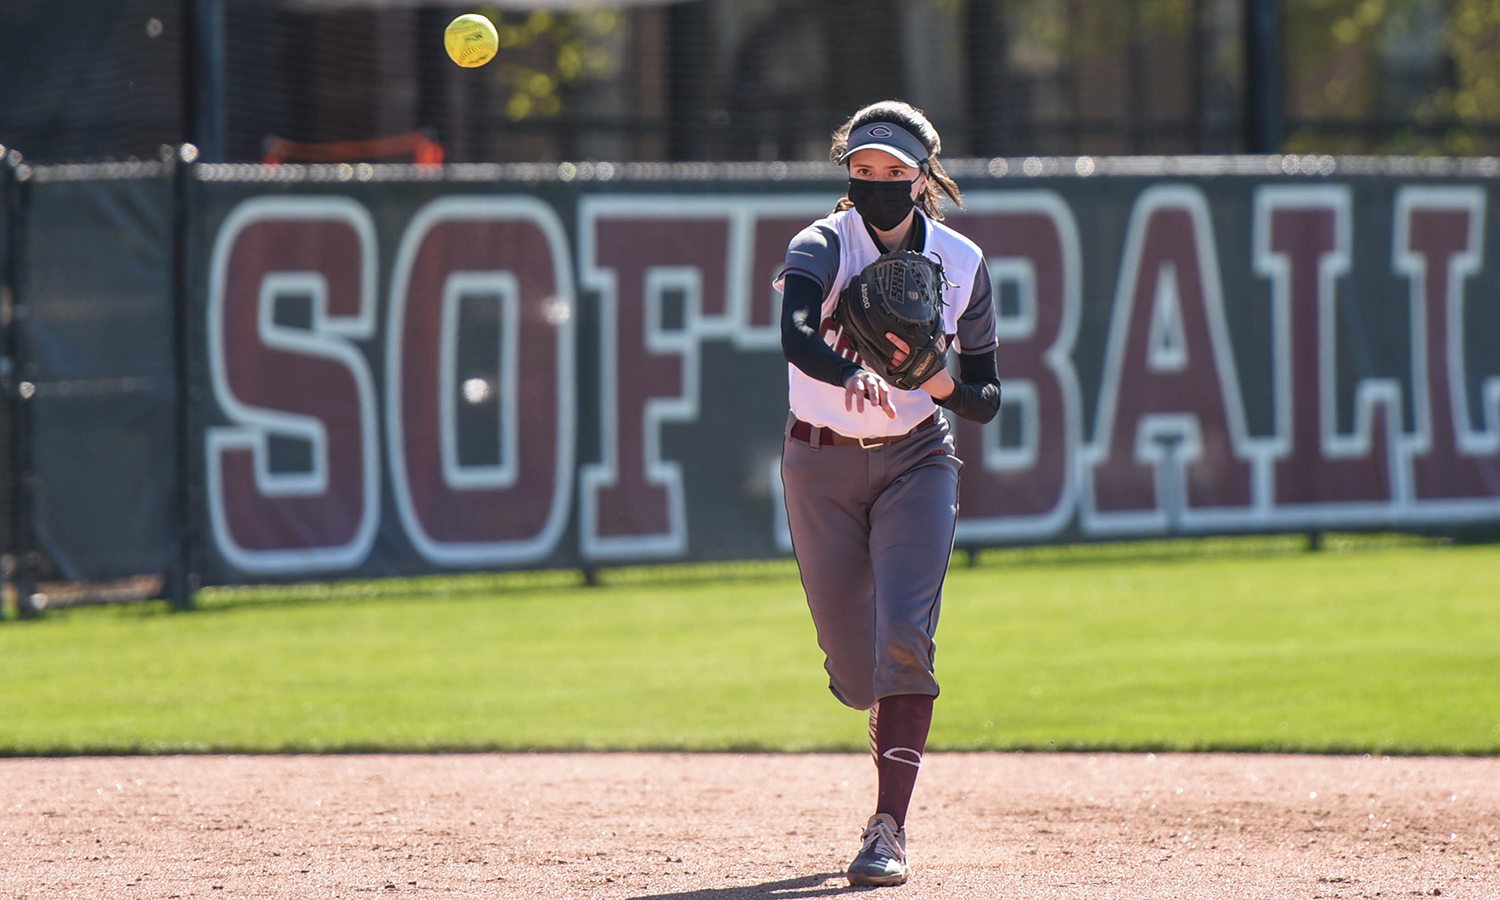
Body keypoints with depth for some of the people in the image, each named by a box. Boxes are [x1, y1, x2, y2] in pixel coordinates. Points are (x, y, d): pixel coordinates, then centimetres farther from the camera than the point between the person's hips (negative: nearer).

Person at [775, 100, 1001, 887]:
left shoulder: (960, 264, -4)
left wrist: (946, 386, -21)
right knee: (851, 660, 4)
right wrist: (852, 375, -55)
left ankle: (889, 830, -17)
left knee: (904, 634, -18)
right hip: (821, 467, 0)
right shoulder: (823, 246, -13)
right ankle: (896, 762, 39)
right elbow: (795, 333, -35)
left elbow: (987, 401, 1)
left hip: (917, 465, 0)